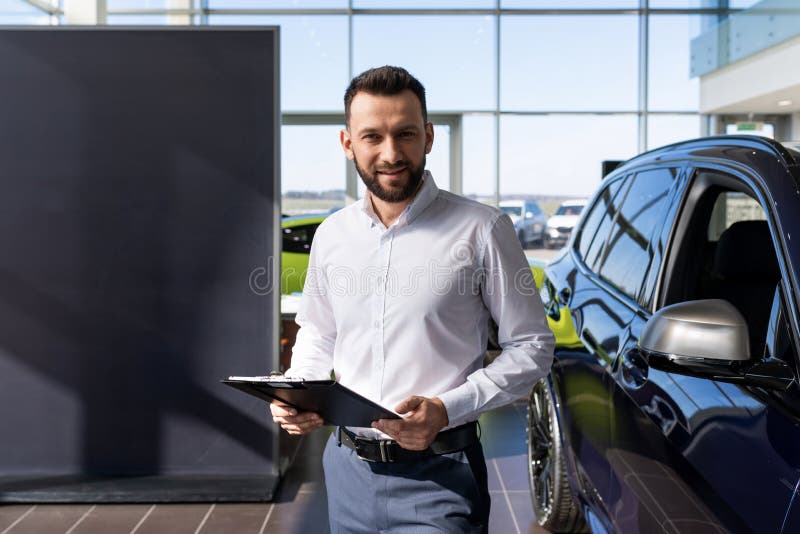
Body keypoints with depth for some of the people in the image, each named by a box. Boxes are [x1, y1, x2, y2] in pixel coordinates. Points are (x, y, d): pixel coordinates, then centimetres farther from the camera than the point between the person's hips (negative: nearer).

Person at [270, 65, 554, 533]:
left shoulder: (481, 230, -9)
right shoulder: (332, 235, 6)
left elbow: (533, 346, -5)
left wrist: (447, 409, -17)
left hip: (437, 477, -4)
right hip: (348, 467, 5)